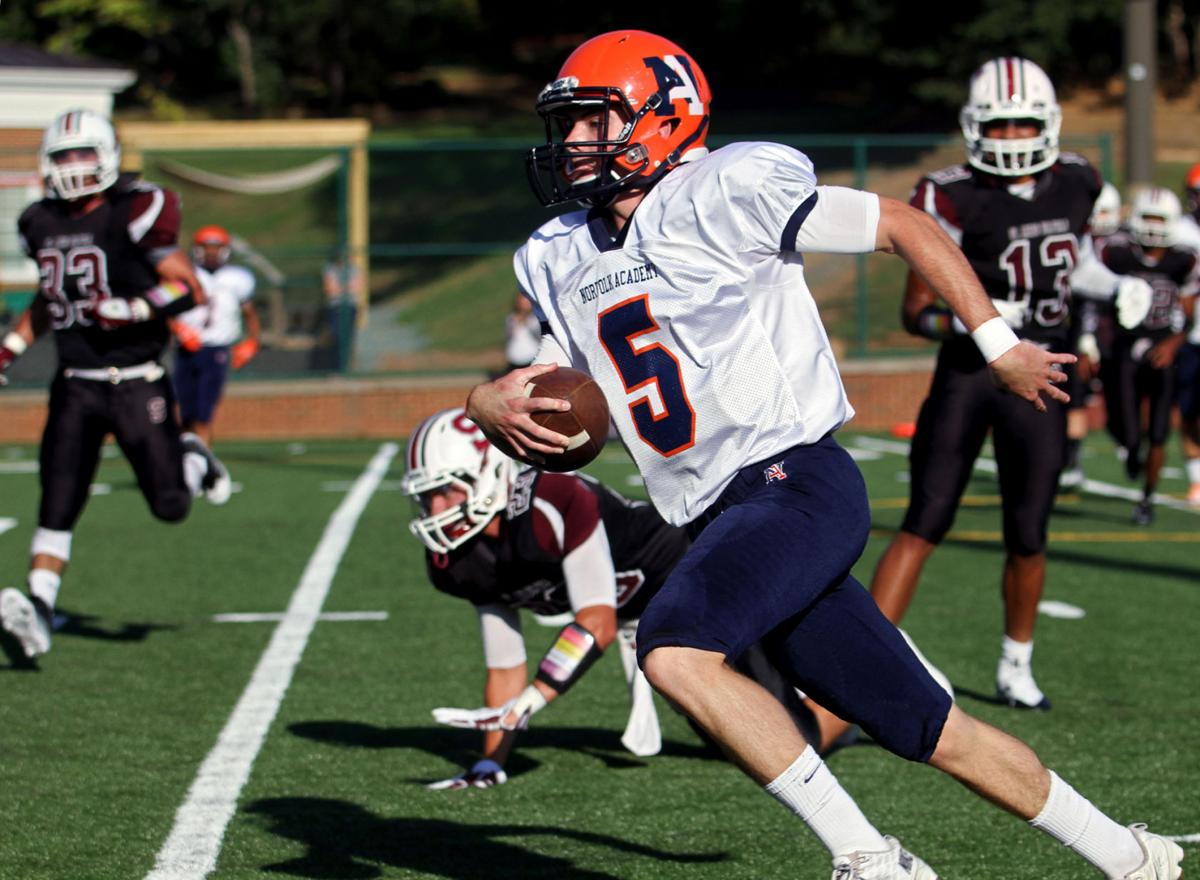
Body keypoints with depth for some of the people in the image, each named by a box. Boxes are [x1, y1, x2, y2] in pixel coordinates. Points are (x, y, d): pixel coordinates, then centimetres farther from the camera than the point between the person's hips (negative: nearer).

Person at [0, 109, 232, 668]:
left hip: (136, 385, -4)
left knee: (169, 506, -2)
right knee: (57, 506, -8)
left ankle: (194, 461, 32)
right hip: (75, 386, 4)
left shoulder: (134, 214, -11)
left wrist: (129, 310, -24)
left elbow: (189, 289, -12)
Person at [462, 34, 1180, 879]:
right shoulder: (563, 261, 13)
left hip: (795, 482, -7)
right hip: (722, 520, 7)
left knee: (675, 650, -29)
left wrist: (1000, 346, -1)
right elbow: (536, 391, 20)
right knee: (930, 729, 9)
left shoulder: (727, 194, -8)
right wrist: (495, 405, -5)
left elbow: (905, 225, -2)